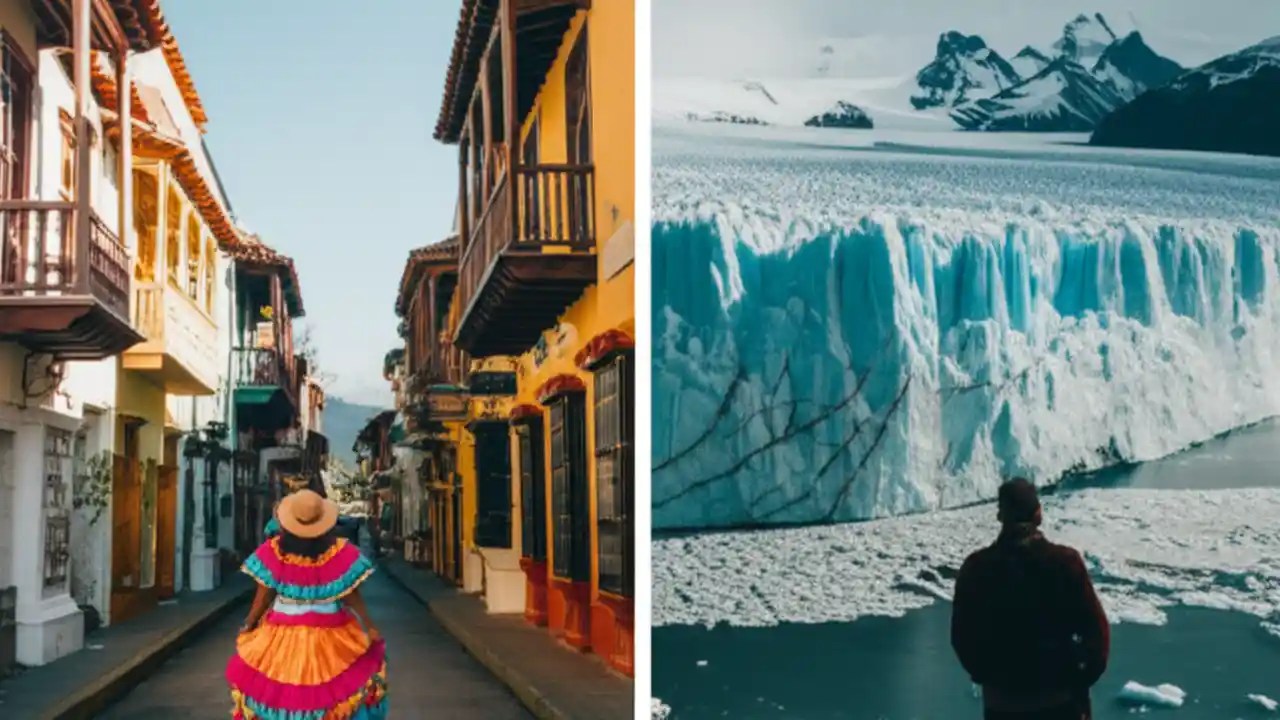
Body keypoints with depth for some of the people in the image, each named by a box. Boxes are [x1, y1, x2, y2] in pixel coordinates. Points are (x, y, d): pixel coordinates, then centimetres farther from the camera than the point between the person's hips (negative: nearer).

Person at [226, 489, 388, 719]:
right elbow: (351, 596, -9)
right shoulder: (341, 554, -14)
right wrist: (369, 626, 3)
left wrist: (248, 625, 11)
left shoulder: (273, 552, -13)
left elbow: (264, 595, -5)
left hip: (283, 635, 1)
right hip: (329, 637, -1)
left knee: (281, 693, 16)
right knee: (327, 696, 13)